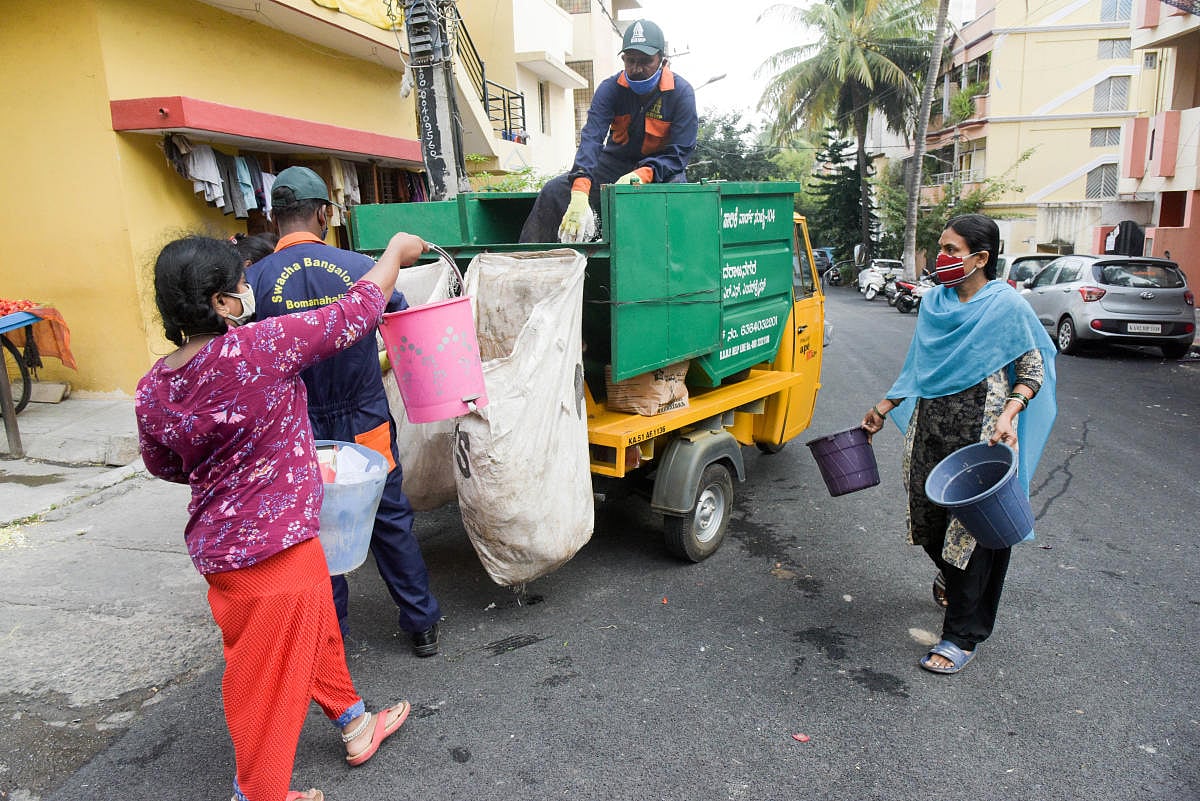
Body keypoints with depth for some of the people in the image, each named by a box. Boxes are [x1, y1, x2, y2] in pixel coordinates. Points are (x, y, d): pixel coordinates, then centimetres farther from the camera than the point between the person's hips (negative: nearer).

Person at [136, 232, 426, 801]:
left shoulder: (151, 391, -4)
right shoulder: (257, 349, -25)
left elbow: (162, 464, 13)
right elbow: (354, 315, -16)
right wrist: (397, 251, -2)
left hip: (219, 539, 8)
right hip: (273, 545, -8)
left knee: (316, 630, 26)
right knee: (270, 671, 11)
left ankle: (354, 724, 47)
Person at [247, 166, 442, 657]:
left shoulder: (254, 281, -11)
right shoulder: (360, 267, -9)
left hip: (301, 433, 0)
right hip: (365, 424, 1)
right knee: (391, 521, 14)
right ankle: (421, 623, 26)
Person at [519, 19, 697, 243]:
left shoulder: (681, 92, -12)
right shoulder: (610, 88, -9)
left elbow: (679, 153, -15)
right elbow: (592, 136, -23)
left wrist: (642, 174, -36)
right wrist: (580, 191, -41)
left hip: (661, 168, -2)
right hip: (614, 164, 2)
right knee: (553, 191, -14)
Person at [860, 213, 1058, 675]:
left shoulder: (1006, 306, -9)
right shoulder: (934, 302, 8)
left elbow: (1033, 373, -6)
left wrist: (1008, 413, -22)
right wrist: (885, 406, 13)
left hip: (980, 434, -6)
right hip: (930, 428, 6)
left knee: (973, 526, 1)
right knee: (928, 515, 15)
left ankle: (963, 636, 15)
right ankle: (952, 576, 50)